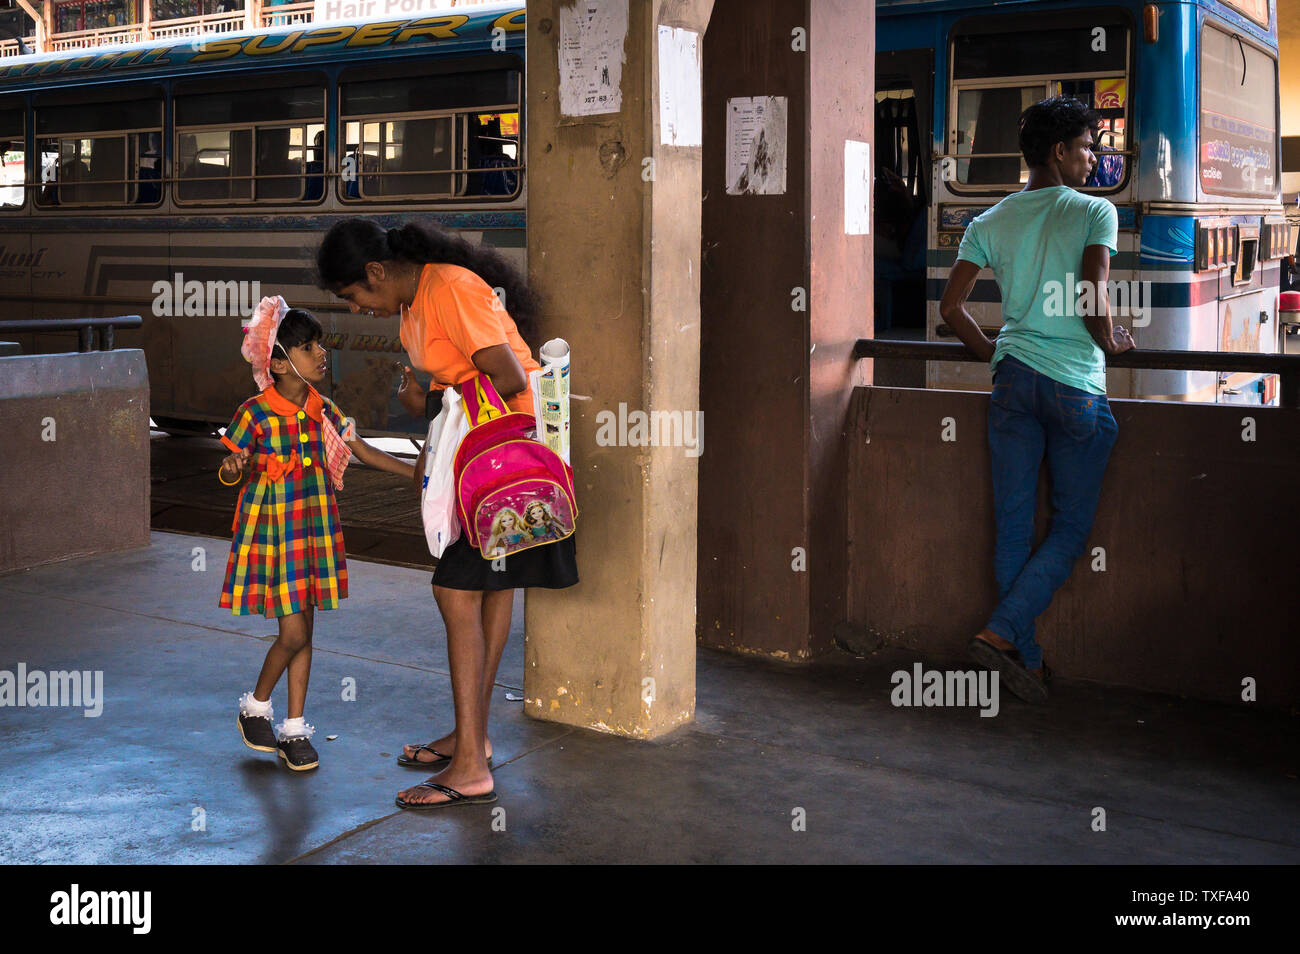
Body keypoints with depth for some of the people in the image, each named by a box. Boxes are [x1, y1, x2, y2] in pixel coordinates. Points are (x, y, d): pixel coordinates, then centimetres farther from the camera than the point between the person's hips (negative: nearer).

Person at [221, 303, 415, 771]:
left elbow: (363, 451, 11)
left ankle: (294, 730, 20)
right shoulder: (255, 413, -14)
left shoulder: (323, 409, 1)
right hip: (271, 532, -5)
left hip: (314, 530, 5)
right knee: (294, 632, -7)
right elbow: (229, 474, -5)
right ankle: (255, 707, 20)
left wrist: (420, 473, 9)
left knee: (304, 631, 9)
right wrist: (233, 468, -29)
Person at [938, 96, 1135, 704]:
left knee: (1012, 529, 7)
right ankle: (1002, 632, -7)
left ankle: (1028, 658, 14)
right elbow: (1093, 299, -14)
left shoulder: (989, 224, 9)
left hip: (1013, 378, 4)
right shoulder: (1095, 212, -3)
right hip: (1076, 385, -4)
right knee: (1070, 529, 6)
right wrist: (1111, 344, 5)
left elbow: (951, 306, 6)